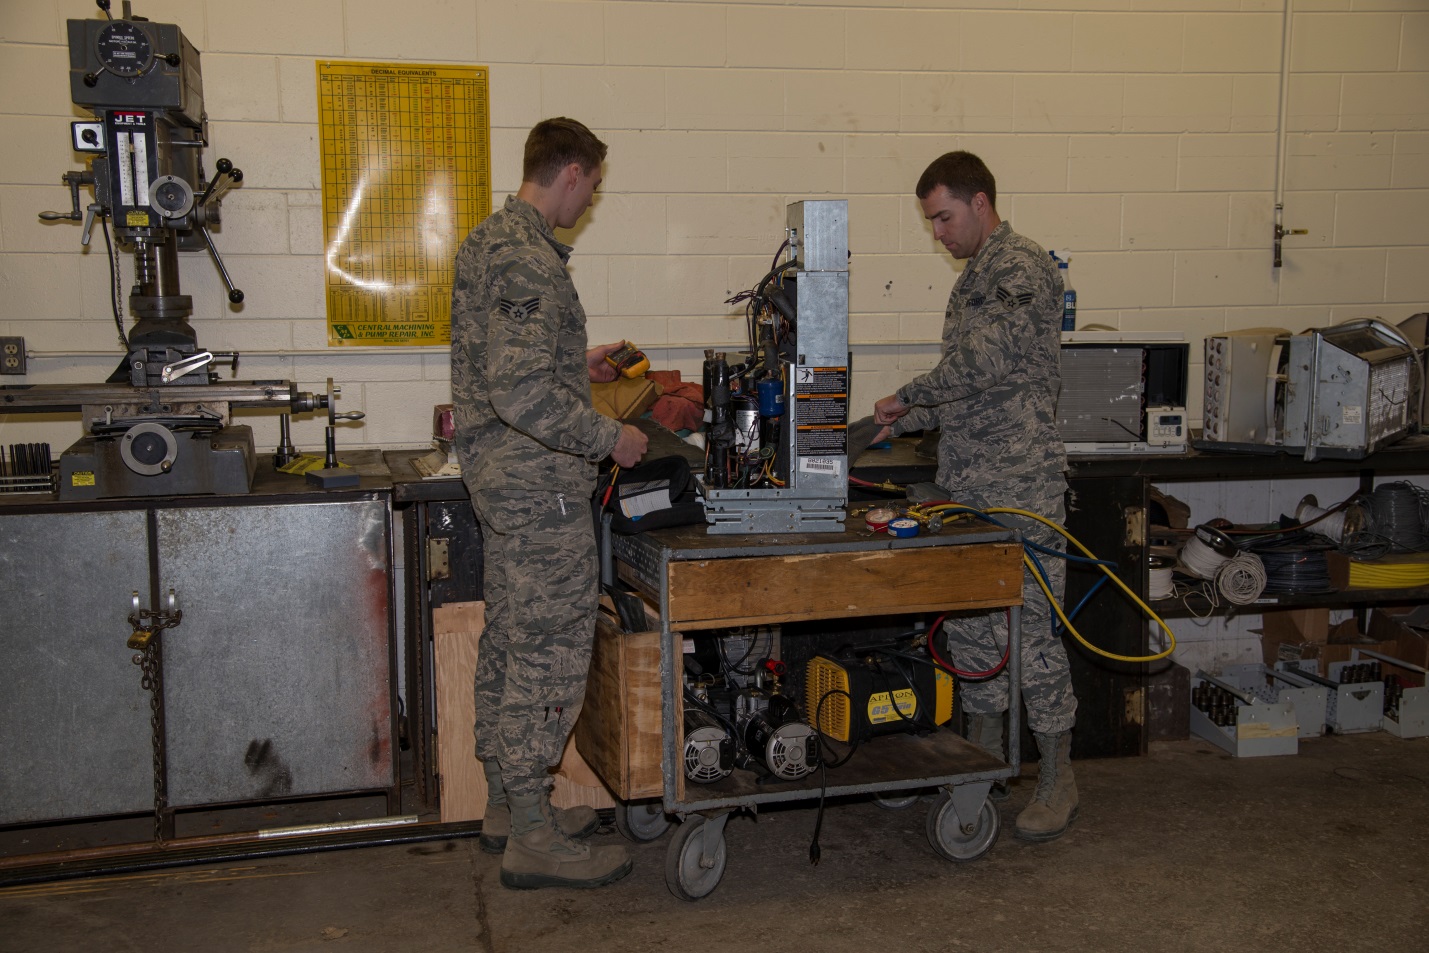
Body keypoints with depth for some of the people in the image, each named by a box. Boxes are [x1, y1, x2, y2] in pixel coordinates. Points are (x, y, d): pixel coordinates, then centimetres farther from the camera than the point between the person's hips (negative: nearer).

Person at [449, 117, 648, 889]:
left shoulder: (485, 241, 12)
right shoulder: (530, 264, -20)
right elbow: (523, 395, -28)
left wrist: (572, 365, 23)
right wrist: (608, 437, -18)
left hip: (499, 477, 10)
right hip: (541, 487, -10)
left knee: (507, 643, 17)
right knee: (550, 654, -2)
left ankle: (505, 803, 29)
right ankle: (531, 837, 8)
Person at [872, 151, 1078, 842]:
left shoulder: (1023, 267, -10)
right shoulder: (972, 279, 20)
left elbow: (989, 360, -25)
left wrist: (907, 394, -15)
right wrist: (906, 421, 11)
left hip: (1019, 487, -9)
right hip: (964, 487, 9)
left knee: (1030, 630, -4)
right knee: (968, 625, 13)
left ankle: (1057, 776, 9)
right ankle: (986, 760, 25)